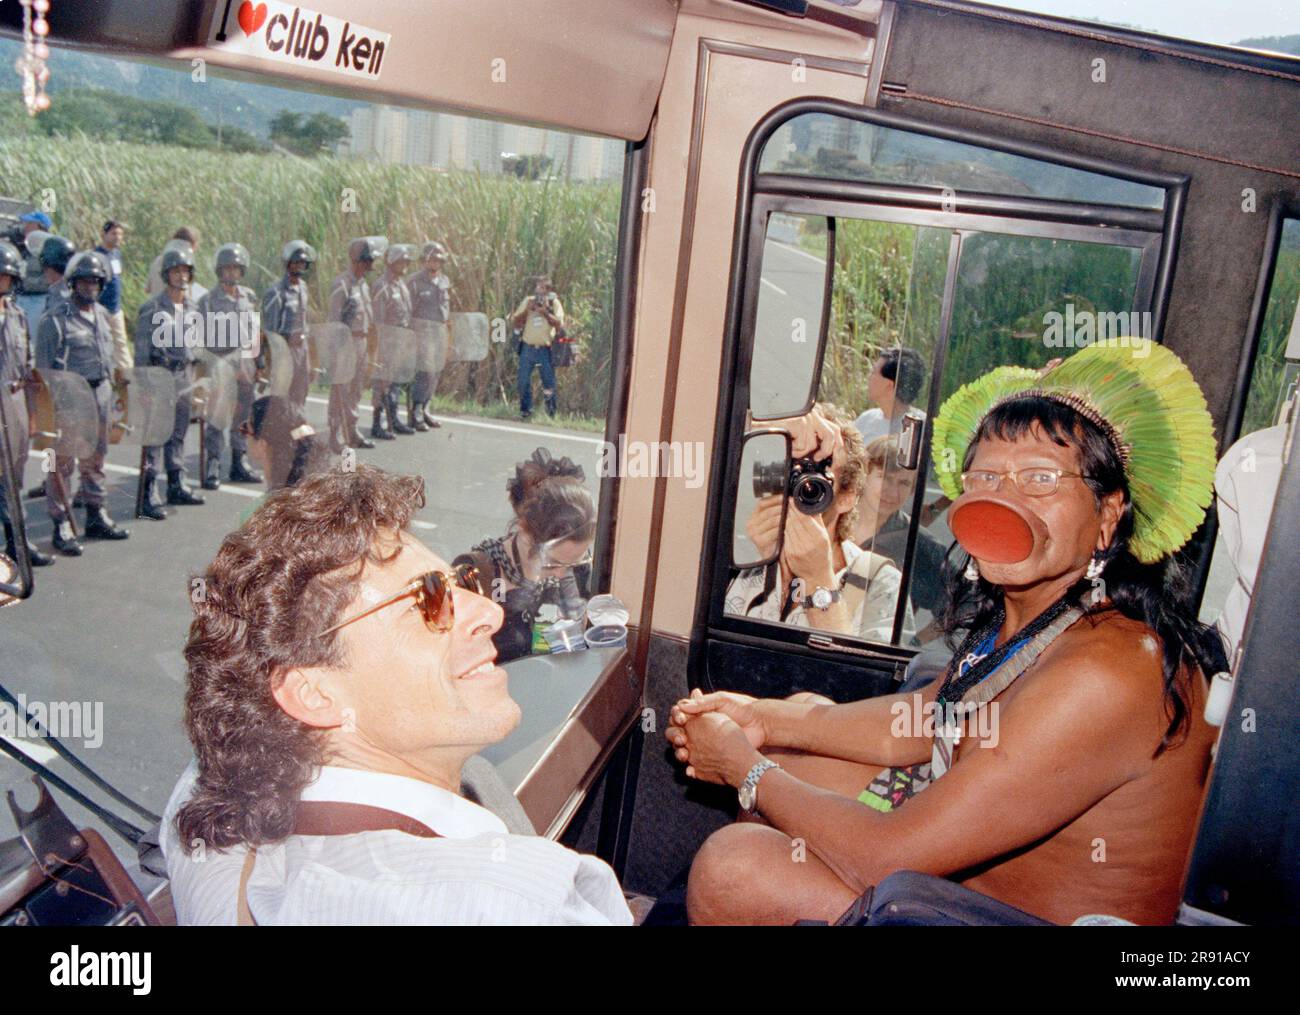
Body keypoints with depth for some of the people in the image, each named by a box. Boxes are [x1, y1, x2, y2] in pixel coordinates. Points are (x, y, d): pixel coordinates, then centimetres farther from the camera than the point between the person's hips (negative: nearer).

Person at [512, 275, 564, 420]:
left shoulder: (554, 303, 4)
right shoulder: (527, 301, 9)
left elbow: (559, 324, -8)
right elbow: (515, 322, 6)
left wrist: (545, 312, -17)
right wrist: (527, 310, -8)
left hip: (545, 349, -2)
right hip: (527, 348, 2)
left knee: (549, 383, 1)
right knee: (524, 382, 2)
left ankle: (551, 413, 10)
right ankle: (525, 412, 14)